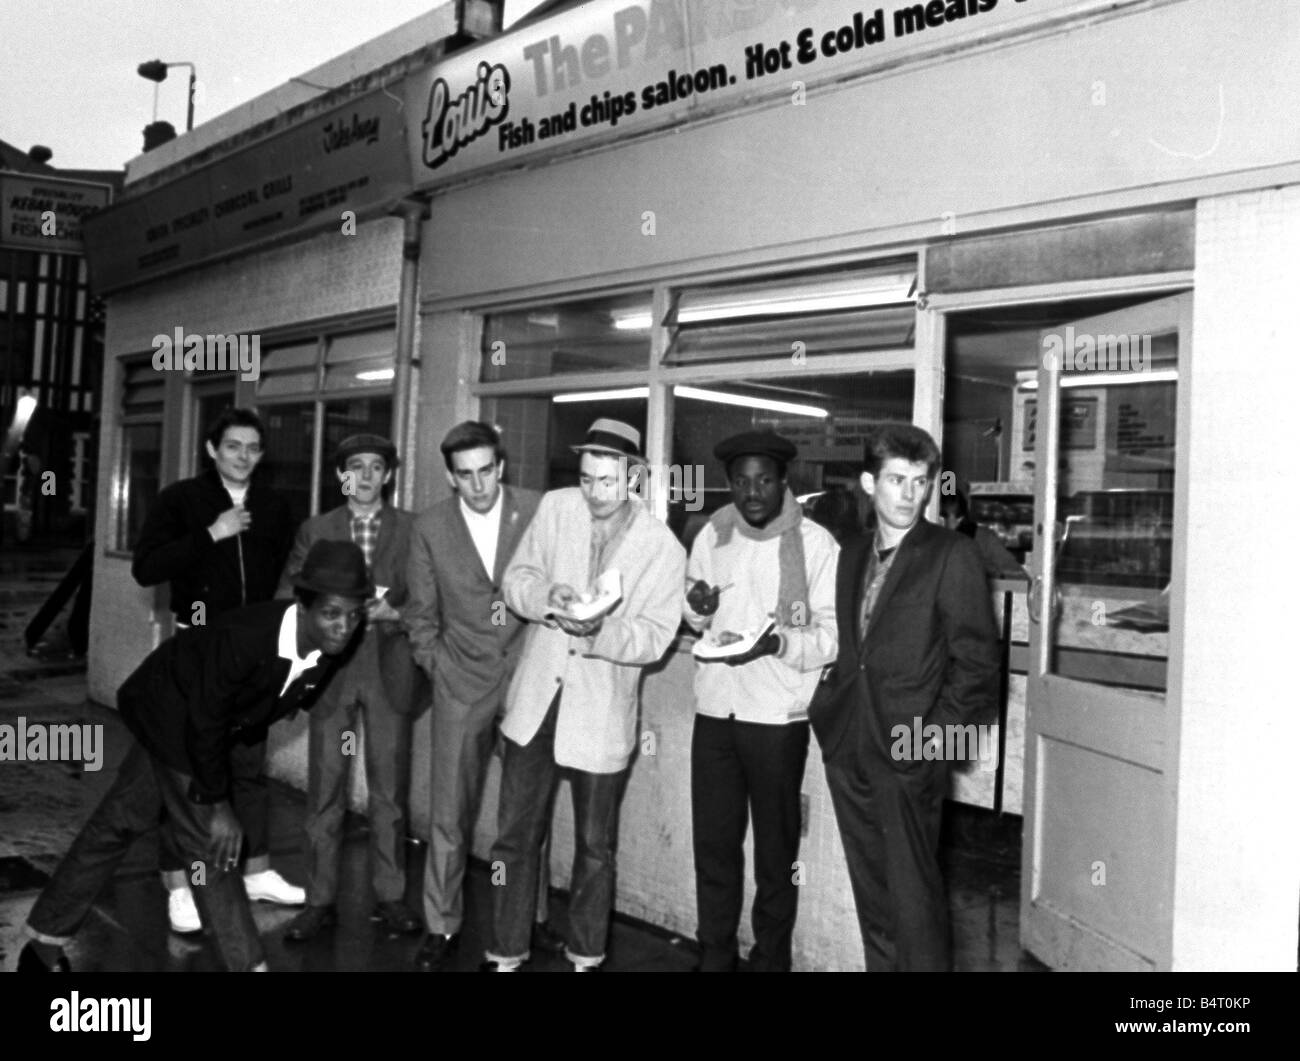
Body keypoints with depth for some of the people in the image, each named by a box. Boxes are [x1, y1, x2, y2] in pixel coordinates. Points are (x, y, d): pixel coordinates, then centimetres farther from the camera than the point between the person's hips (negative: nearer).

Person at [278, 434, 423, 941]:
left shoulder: (411, 528, 4)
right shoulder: (315, 530, 8)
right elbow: (287, 597, 4)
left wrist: (394, 611, -15)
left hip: (389, 669, -1)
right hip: (331, 667, 1)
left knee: (389, 791, 6)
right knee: (325, 791, 4)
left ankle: (390, 897, 18)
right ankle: (320, 901, 14)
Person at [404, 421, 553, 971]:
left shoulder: (538, 510, -5)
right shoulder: (430, 528, -1)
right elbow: (421, 613, 8)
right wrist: (438, 665, 2)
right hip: (462, 683, 0)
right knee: (449, 812, 3)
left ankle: (532, 915, 25)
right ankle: (442, 926, 18)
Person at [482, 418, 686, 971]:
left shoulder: (664, 549, -8)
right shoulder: (555, 507, -1)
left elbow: (655, 636, -10)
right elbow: (516, 578, 0)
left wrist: (599, 633, -28)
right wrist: (546, 595, -22)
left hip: (601, 712, -2)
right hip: (535, 698, 2)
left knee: (594, 846, 11)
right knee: (514, 836, 9)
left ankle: (585, 956, 31)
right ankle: (505, 954, 25)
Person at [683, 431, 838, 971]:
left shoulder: (815, 542, -8)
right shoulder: (713, 535, 6)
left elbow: (834, 634, -10)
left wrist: (777, 643, -26)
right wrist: (697, 608, -5)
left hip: (777, 717, -4)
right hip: (714, 709, 4)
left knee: (775, 851, 8)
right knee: (713, 842, 12)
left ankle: (770, 960, 24)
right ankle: (714, 956, 27)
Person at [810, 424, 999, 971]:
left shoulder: (952, 554, -6)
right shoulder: (852, 554, 13)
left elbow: (976, 660, -7)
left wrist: (937, 731, -12)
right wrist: (829, 703, 8)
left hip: (908, 757, -6)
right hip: (848, 751, 6)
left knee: (914, 901, -2)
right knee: (871, 898, 14)